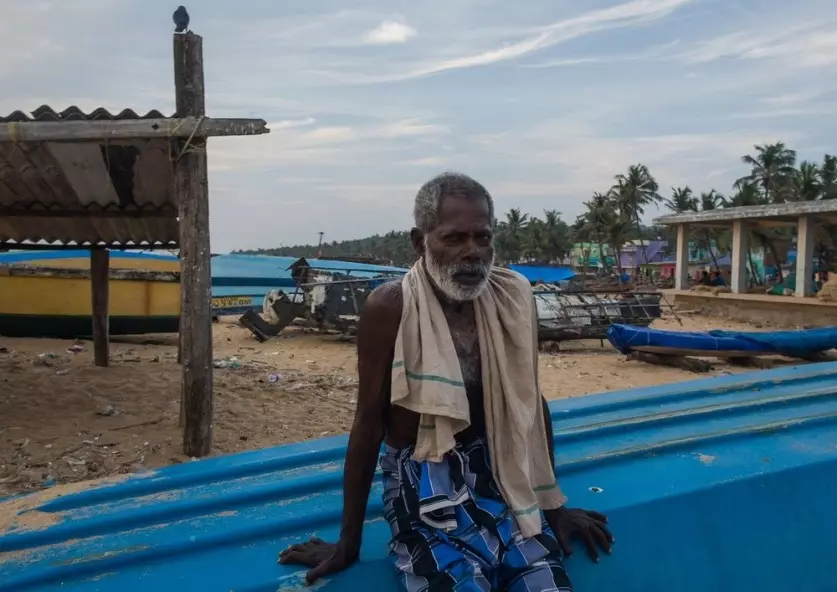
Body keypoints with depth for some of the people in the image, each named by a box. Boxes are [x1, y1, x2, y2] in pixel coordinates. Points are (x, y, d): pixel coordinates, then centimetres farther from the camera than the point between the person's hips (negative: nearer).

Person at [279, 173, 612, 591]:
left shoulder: (513, 297, -4)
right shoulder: (390, 308, -16)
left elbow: (530, 403, 6)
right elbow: (370, 423, -9)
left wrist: (552, 503, 13)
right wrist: (348, 542, -4)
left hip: (498, 476, 4)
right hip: (423, 487, -3)